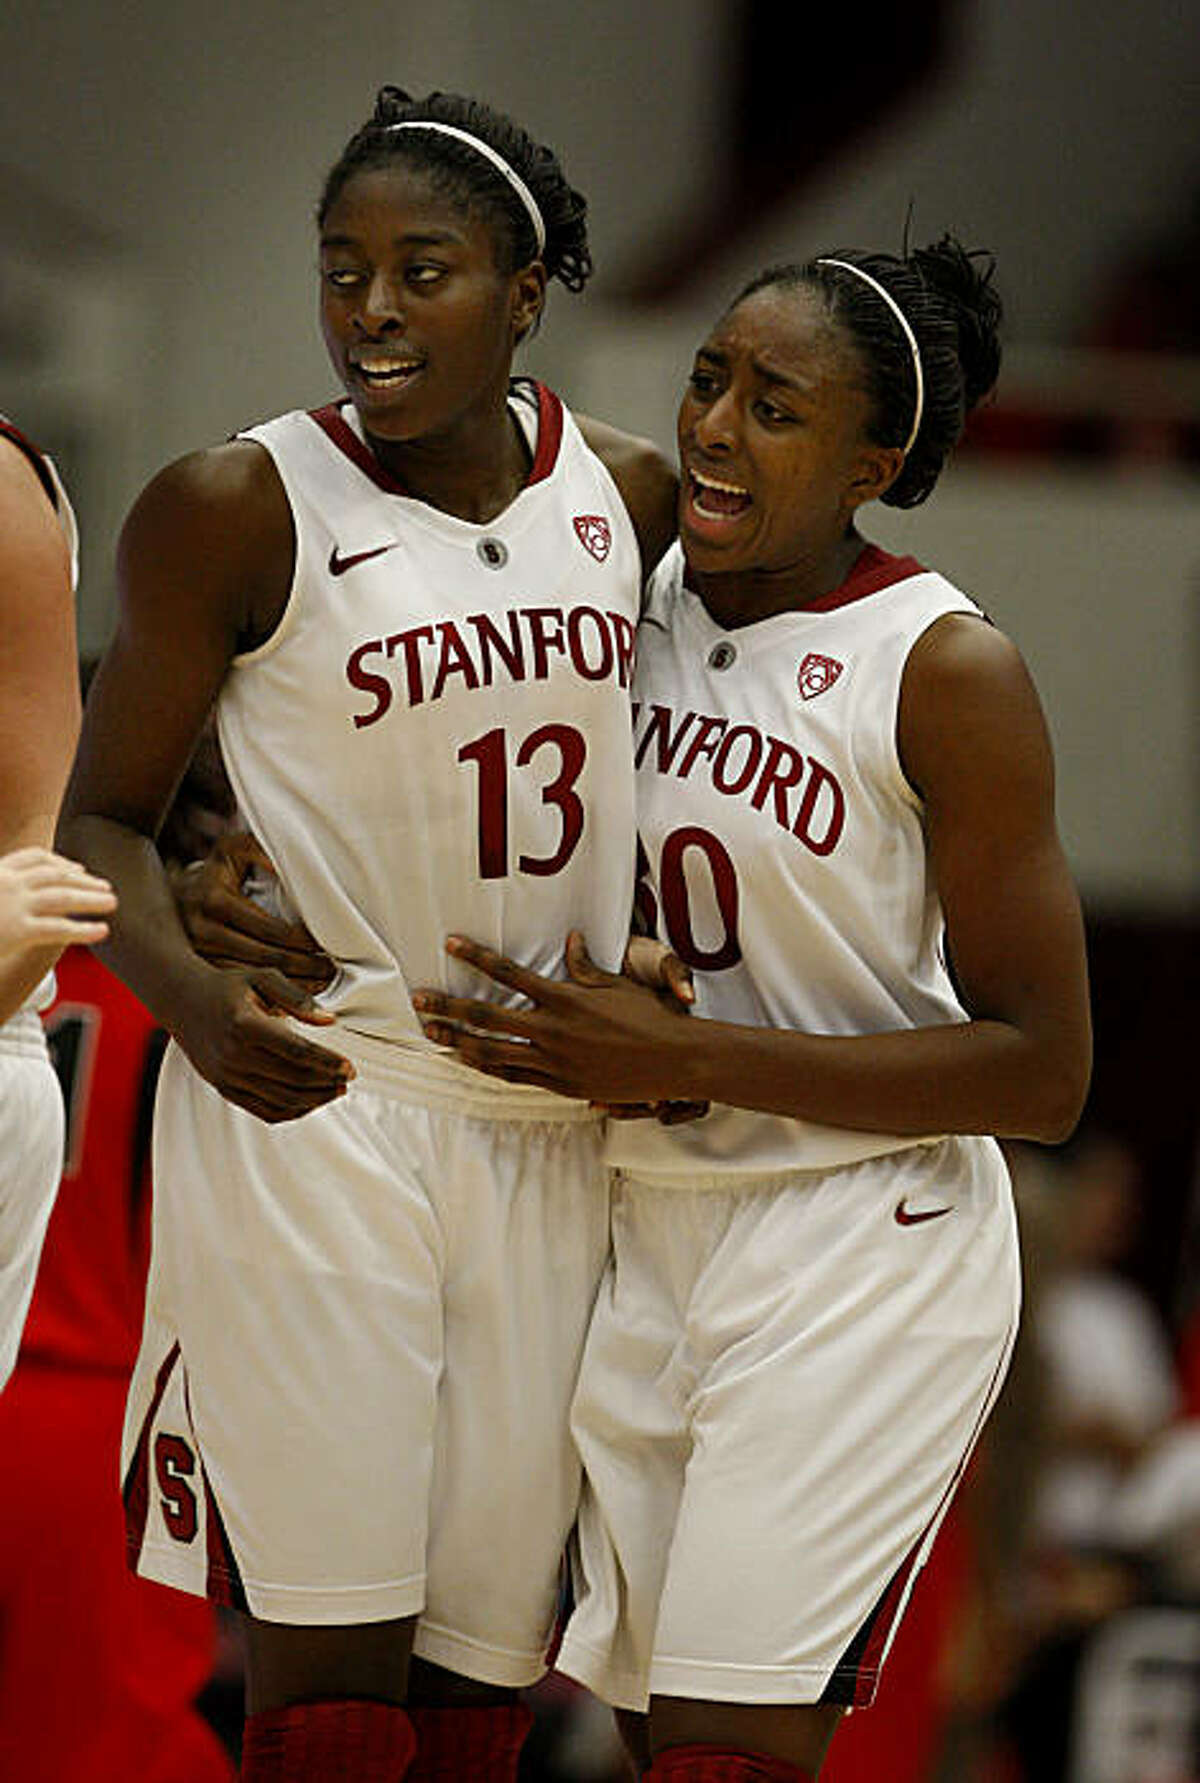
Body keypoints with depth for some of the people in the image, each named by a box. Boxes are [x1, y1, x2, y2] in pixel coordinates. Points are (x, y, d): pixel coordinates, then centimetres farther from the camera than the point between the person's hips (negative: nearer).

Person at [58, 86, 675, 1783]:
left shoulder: (627, 493, 7)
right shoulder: (238, 509, -7)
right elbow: (104, 815, -2)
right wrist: (191, 991, -21)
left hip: (549, 1126, 5)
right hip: (313, 1110, -5)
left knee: (486, 1643, 5)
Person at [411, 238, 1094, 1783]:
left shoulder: (946, 671, -13)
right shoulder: (632, 598, 5)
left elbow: (1041, 1073, -14)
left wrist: (684, 1059, -20)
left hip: (860, 1260, -6)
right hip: (643, 1236, 6)